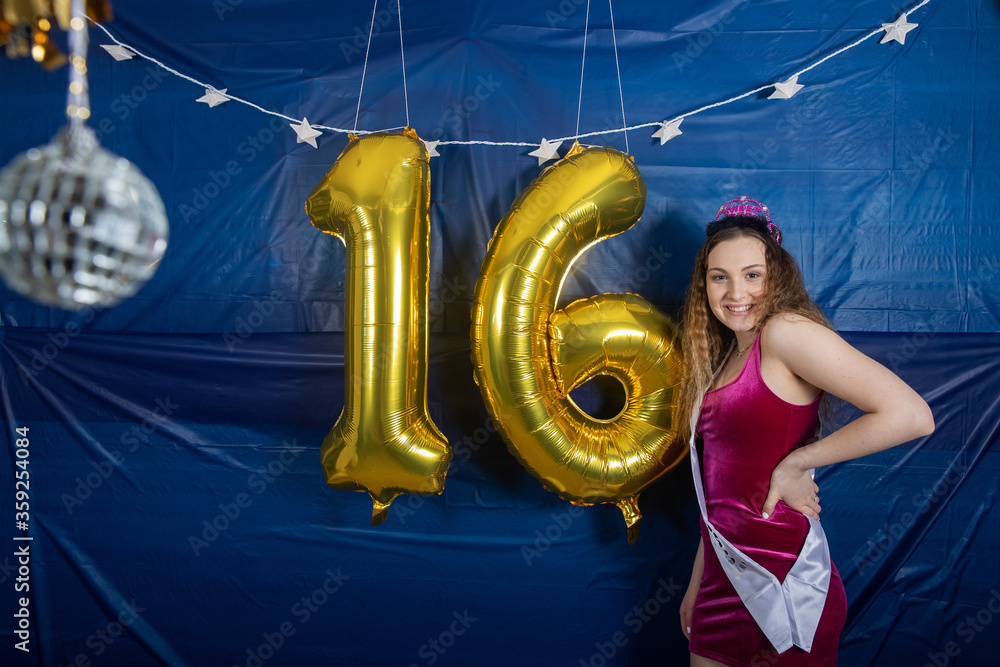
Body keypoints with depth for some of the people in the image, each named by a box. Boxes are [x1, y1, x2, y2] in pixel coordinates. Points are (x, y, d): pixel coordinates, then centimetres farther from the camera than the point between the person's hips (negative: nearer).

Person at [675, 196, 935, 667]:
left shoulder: (787, 330, -12)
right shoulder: (725, 356, 12)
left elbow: (911, 415, -23)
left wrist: (796, 463, -15)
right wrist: (697, 584, 15)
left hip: (780, 582, -7)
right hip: (725, 577, 7)